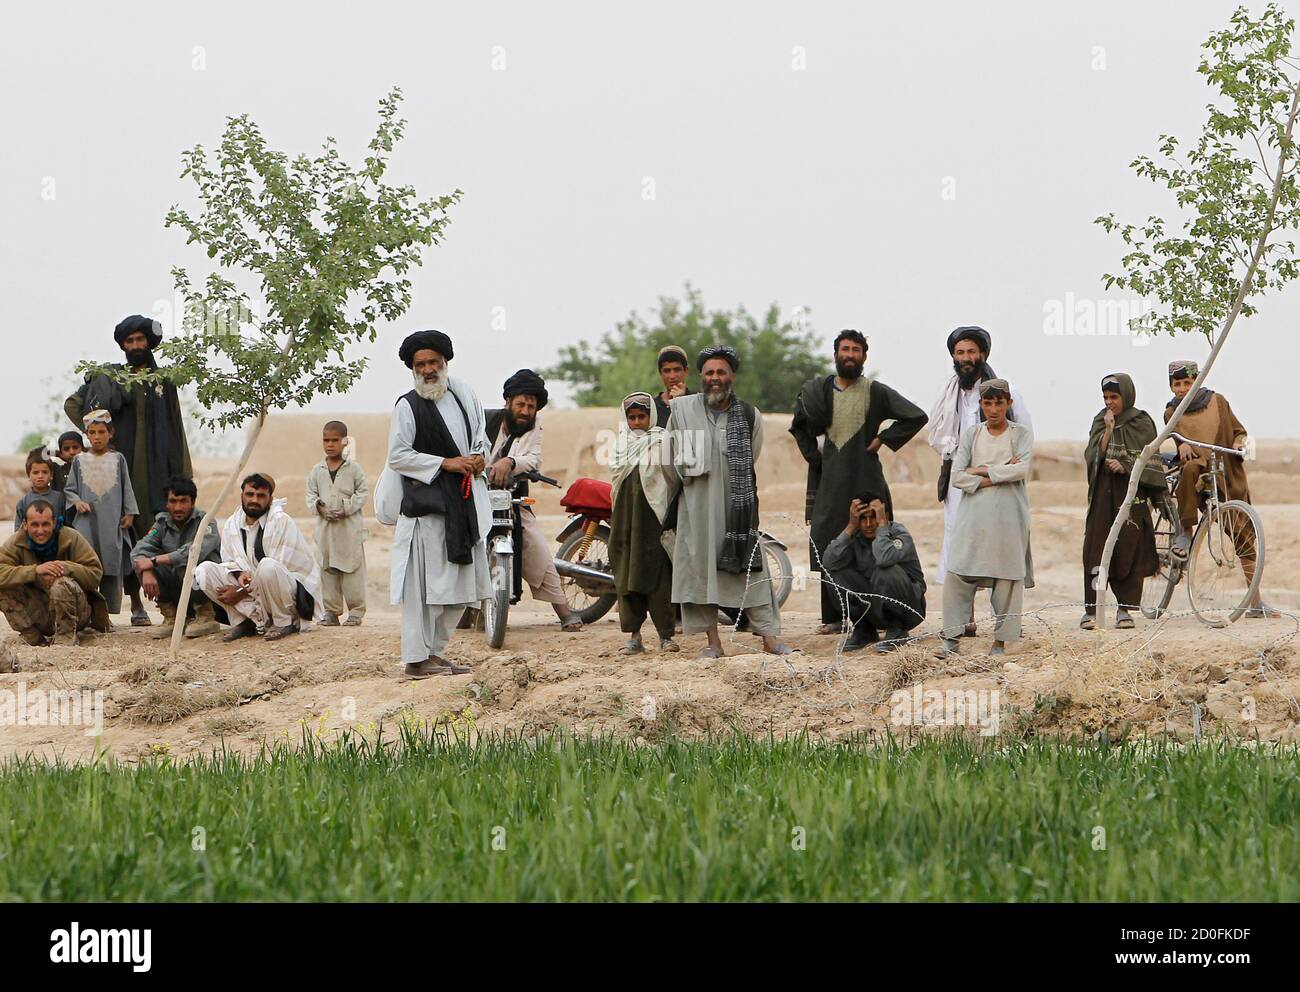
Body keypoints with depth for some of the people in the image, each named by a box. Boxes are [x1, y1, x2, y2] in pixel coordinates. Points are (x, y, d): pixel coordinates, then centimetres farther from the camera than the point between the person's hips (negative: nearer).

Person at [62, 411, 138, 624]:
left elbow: (127, 489, 9)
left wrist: (129, 513, 2)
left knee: (112, 560, -1)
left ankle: (108, 609, 5)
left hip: (112, 522, 0)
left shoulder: (117, 459, 8)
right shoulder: (80, 460, 8)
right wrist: (77, 502, -7)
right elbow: (69, 489, 12)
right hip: (86, 521, 0)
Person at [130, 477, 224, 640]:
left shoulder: (205, 521, -11)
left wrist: (154, 560, -29)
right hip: (178, 593, 5)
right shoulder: (162, 522, 5)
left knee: (187, 564, -34)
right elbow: (139, 549, -7)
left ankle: (206, 618, -12)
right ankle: (171, 618, -3)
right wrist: (146, 572, -29)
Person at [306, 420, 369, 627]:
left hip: (349, 526, -4)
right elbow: (311, 494, 12)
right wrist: (319, 508, -8)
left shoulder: (353, 468, -1)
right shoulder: (317, 470, 8)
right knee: (327, 569, 6)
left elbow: (363, 492, -1)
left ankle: (356, 612, 1)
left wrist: (347, 509, -12)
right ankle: (331, 611, 12)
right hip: (325, 526, 4)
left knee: (352, 568, -3)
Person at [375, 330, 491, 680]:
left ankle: (434, 650, 20)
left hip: (465, 503, 7)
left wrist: (480, 457, 2)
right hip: (425, 505, -7)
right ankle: (416, 659, -6)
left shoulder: (464, 395, 11)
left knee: (461, 583, 10)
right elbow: (398, 455, -11)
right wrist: (447, 463, -15)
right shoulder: (408, 407, -7)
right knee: (423, 585, -9)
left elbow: (481, 434, 25)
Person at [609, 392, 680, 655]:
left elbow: (670, 474, -9)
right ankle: (633, 635, 6)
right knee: (627, 573, 2)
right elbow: (617, 469, 6)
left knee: (658, 573, -7)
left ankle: (665, 634, -2)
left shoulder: (661, 440, 1)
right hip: (626, 516, 5)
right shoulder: (621, 442, 18)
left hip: (654, 514, -5)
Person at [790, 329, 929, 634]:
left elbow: (917, 417, 1)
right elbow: (799, 425, 26)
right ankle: (833, 616, 4)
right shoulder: (816, 390, 10)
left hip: (866, 481, -3)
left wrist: (883, 439, -3)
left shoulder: (876, 392, 1)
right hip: (829, 481, 3)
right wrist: (812, 454, 12)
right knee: (826, 548, -1)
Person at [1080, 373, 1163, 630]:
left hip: (1131, 492, -2)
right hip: (1103, 492, 2)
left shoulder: (1142, 422, 3)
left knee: (1129, 549, -4)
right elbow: (1094, 455, 2)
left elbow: (1149, 461, -1)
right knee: (1096, 549, -5)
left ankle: (1125, 609, 1)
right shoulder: (1100, 421, 12)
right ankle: (1091, 609, -6)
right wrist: (1108, 431, -9)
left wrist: (1125, 467, -15)